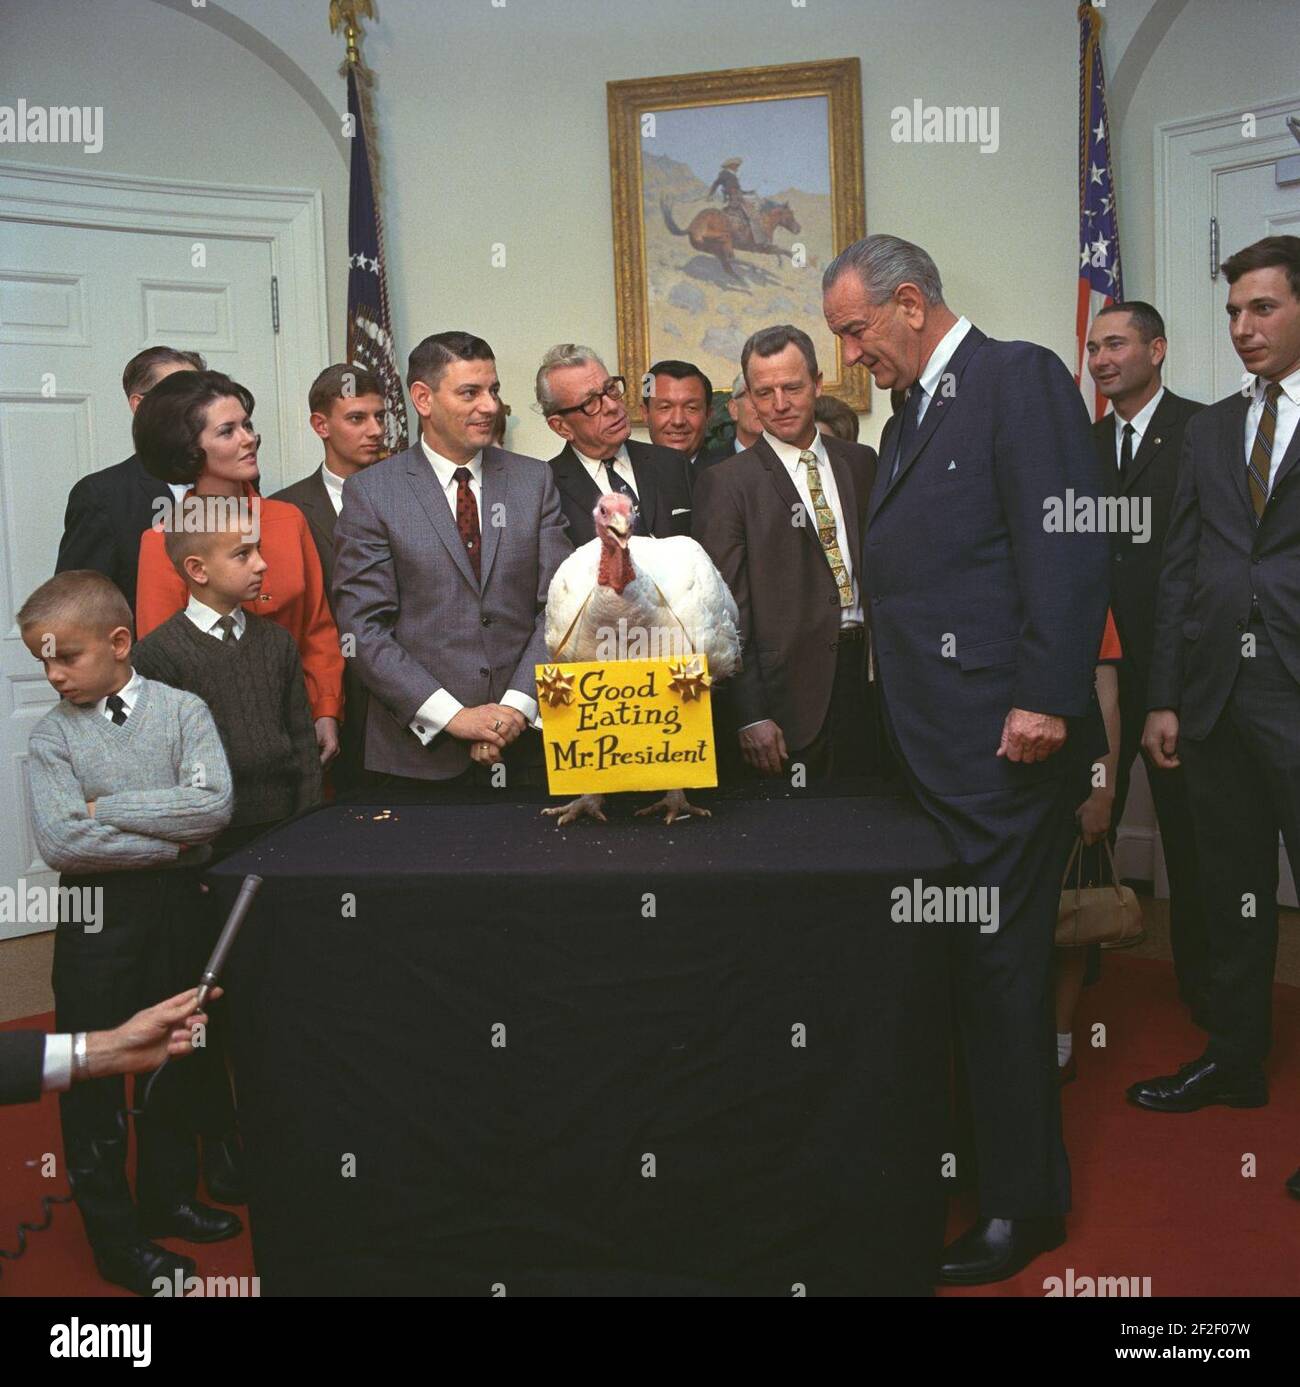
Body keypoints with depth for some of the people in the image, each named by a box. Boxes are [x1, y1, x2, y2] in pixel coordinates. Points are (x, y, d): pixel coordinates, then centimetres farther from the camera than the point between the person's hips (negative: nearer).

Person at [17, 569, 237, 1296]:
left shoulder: (182, 710, -5)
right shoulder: (54, 733, -6)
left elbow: (216, 804, -18)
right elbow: (60, 840, -19)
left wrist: (109, 808, -17)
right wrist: (170, 838, -20)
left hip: (178, 905, 1)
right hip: (98, 914, -1)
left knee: (175, 1060, 17)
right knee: (94, 1077, 8)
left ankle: (170, 1198, 38)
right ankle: (115, 1238, 25)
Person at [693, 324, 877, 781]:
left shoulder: (860, 463, 11)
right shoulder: (727, 483, -2)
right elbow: (726, 606, -6)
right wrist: (751, 716, -11)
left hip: (866, 674, 4)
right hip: (789, 690, -4)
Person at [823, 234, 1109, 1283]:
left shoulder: (1020, 378, -6)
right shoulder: (913, 413, 21)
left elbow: (1067, 547, -16)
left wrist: (1047, 699, -21)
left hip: (1004, 735, -9)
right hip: (932, 739, 9)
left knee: (997, 961, -2)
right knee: (952, 958, 14)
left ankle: (1024, 1205, 13)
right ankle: (955, 1155, 27)